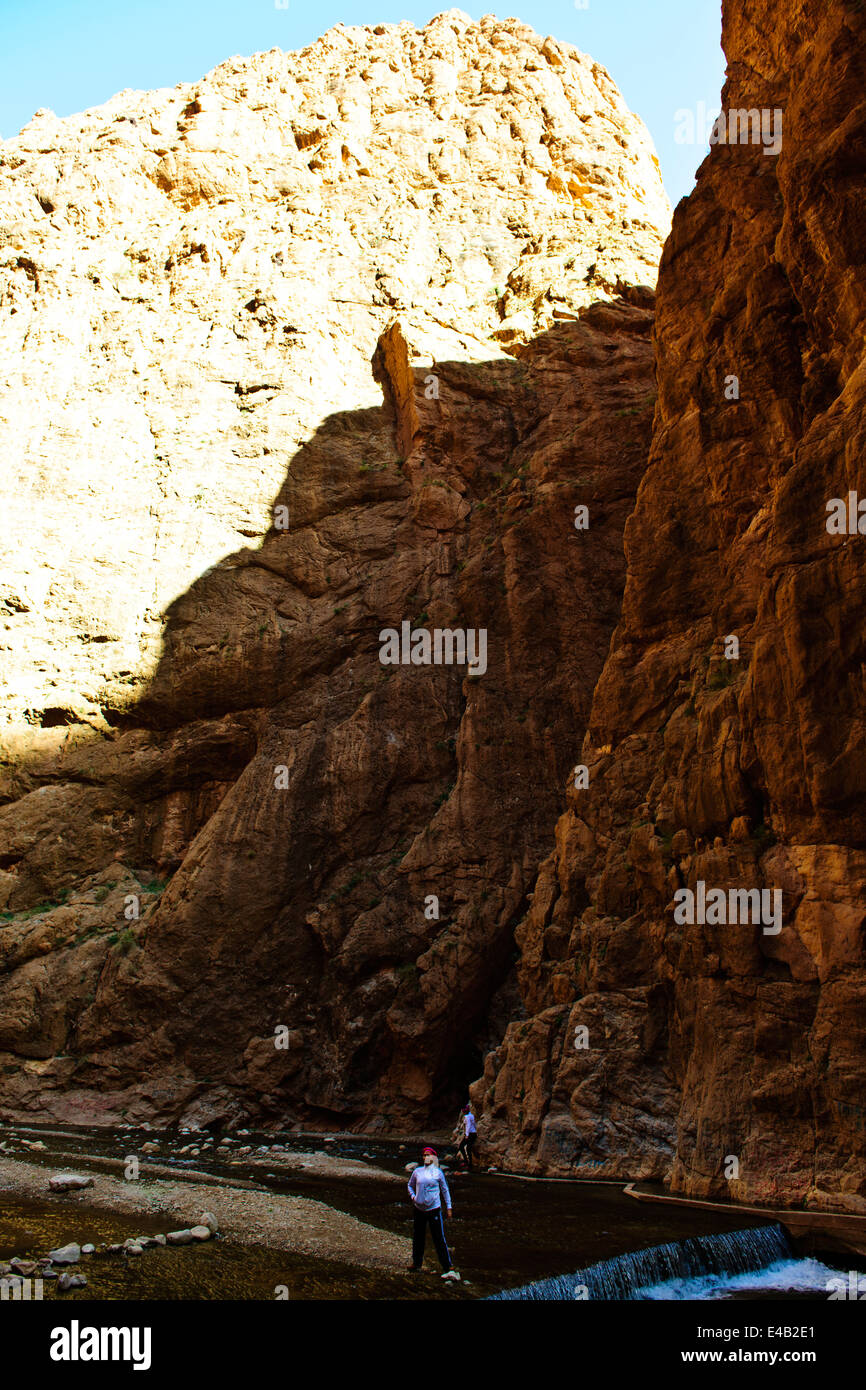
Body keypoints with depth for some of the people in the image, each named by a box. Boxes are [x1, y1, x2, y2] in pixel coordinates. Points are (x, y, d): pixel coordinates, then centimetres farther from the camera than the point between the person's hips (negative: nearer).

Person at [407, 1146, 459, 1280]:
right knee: (418, 1237, 12)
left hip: (434, 1209, -3)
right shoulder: (417, 1172, 3)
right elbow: (410, 1185, 19)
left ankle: (448, 1267, -5)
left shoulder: (438, 1173, -1)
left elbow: (445, 1190, 8)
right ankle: (417, 1263, 30)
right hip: (419, 1209, 3)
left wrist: (449, 1208, 7)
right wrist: (413, 1196, 1)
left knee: (439, 1238, -7)